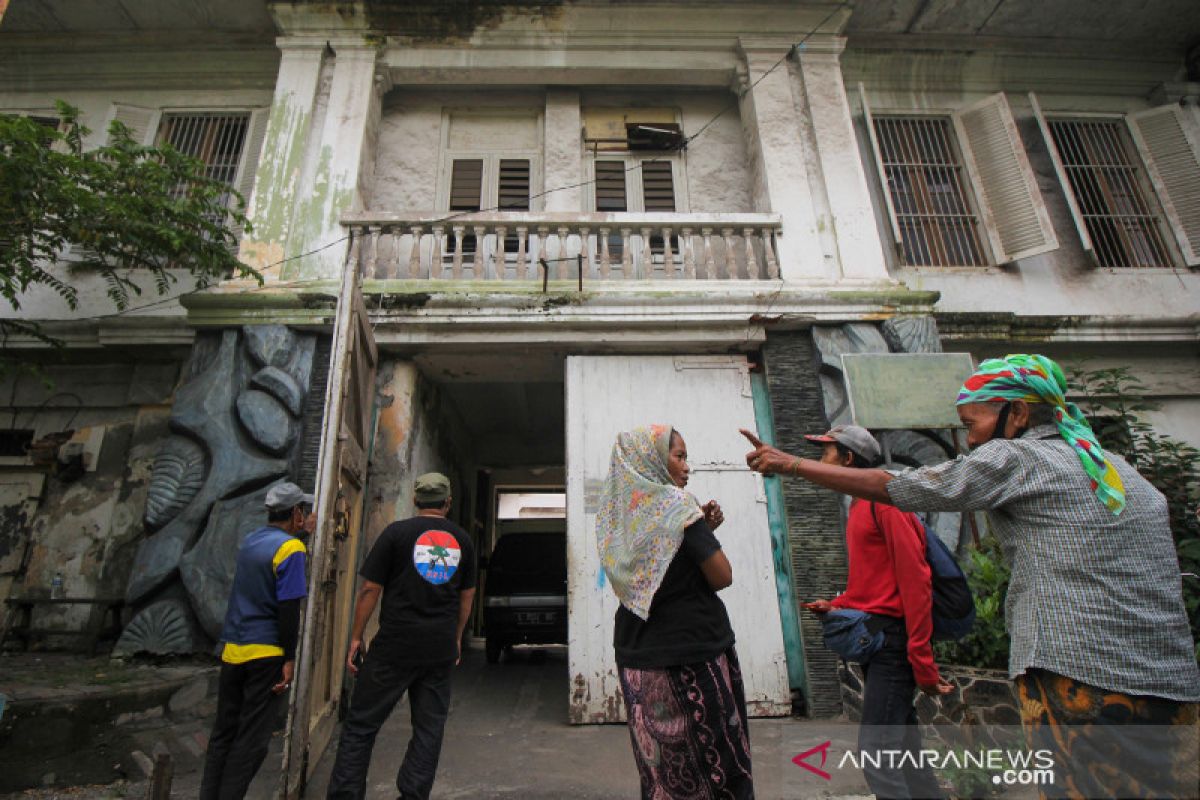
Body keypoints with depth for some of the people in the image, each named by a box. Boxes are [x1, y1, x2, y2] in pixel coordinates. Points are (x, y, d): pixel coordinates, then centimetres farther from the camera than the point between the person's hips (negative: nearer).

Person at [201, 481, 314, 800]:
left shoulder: (250, 540, 5)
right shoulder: (290, 548, -16)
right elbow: (288, 608, -18)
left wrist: (302, 531, 31)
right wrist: (290, 658, -12)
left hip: (232, 650, 7)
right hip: (266, 653, -7)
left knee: (223, 732, 16)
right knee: (251, 739, 5)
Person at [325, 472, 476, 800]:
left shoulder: (397, 532, -4)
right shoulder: (462, 540, 7)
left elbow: (370, 589, -4)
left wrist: (356, 638, 5)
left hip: (395, 645, -3)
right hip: (441, 649, 3)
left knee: (361, 724, 9)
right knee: (429, 729, 12)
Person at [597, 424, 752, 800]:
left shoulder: (622, 513, 6)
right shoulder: (675, 505, -15)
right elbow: (722, 577, -14)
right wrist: (707, 531, 4)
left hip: (637, 657, 7)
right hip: (693, 652, -7)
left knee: (659, 770, 17)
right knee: (716, 760, 8)